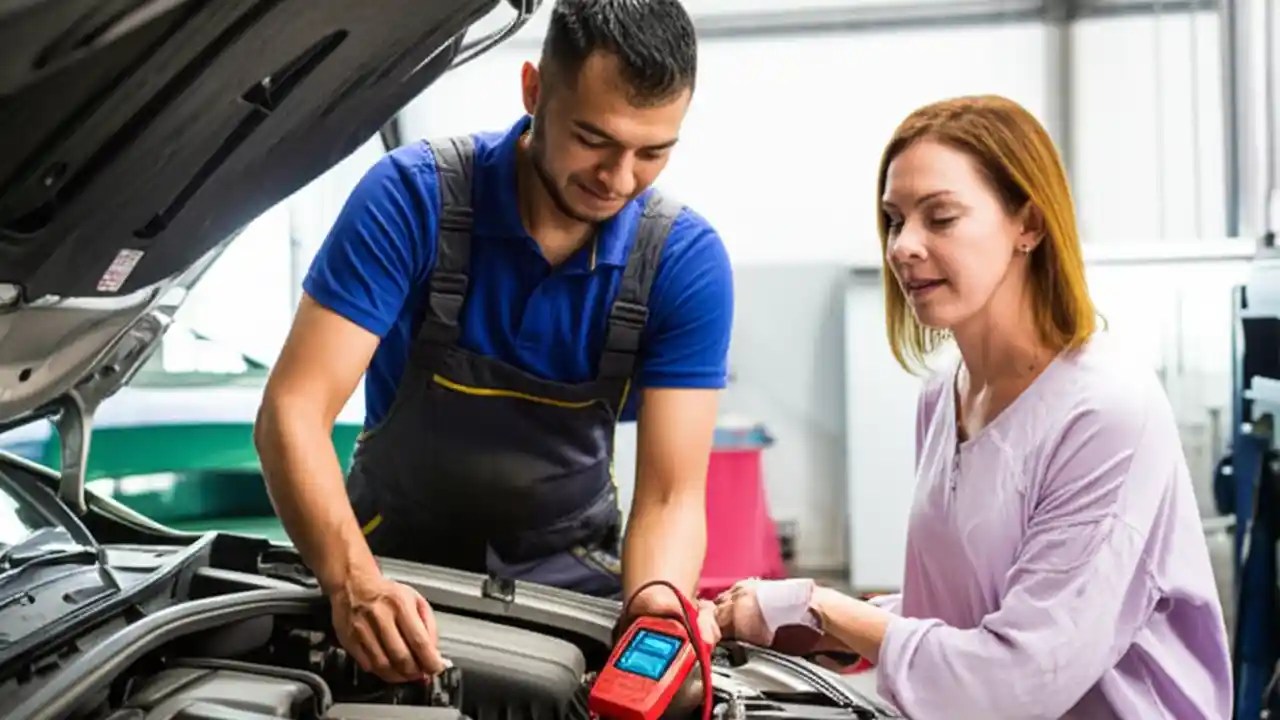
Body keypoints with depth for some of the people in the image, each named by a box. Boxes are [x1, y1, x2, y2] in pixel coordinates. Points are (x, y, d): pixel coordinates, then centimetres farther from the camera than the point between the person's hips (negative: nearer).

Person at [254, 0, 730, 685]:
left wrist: (657, 603, -39)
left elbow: (671, 495, -17)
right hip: (398, 557, 0)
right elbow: (294, 411, -24)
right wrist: (354, 581, -40)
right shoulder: (413, 197, -21)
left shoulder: (687, 261, -16)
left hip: (567, 568, 1)